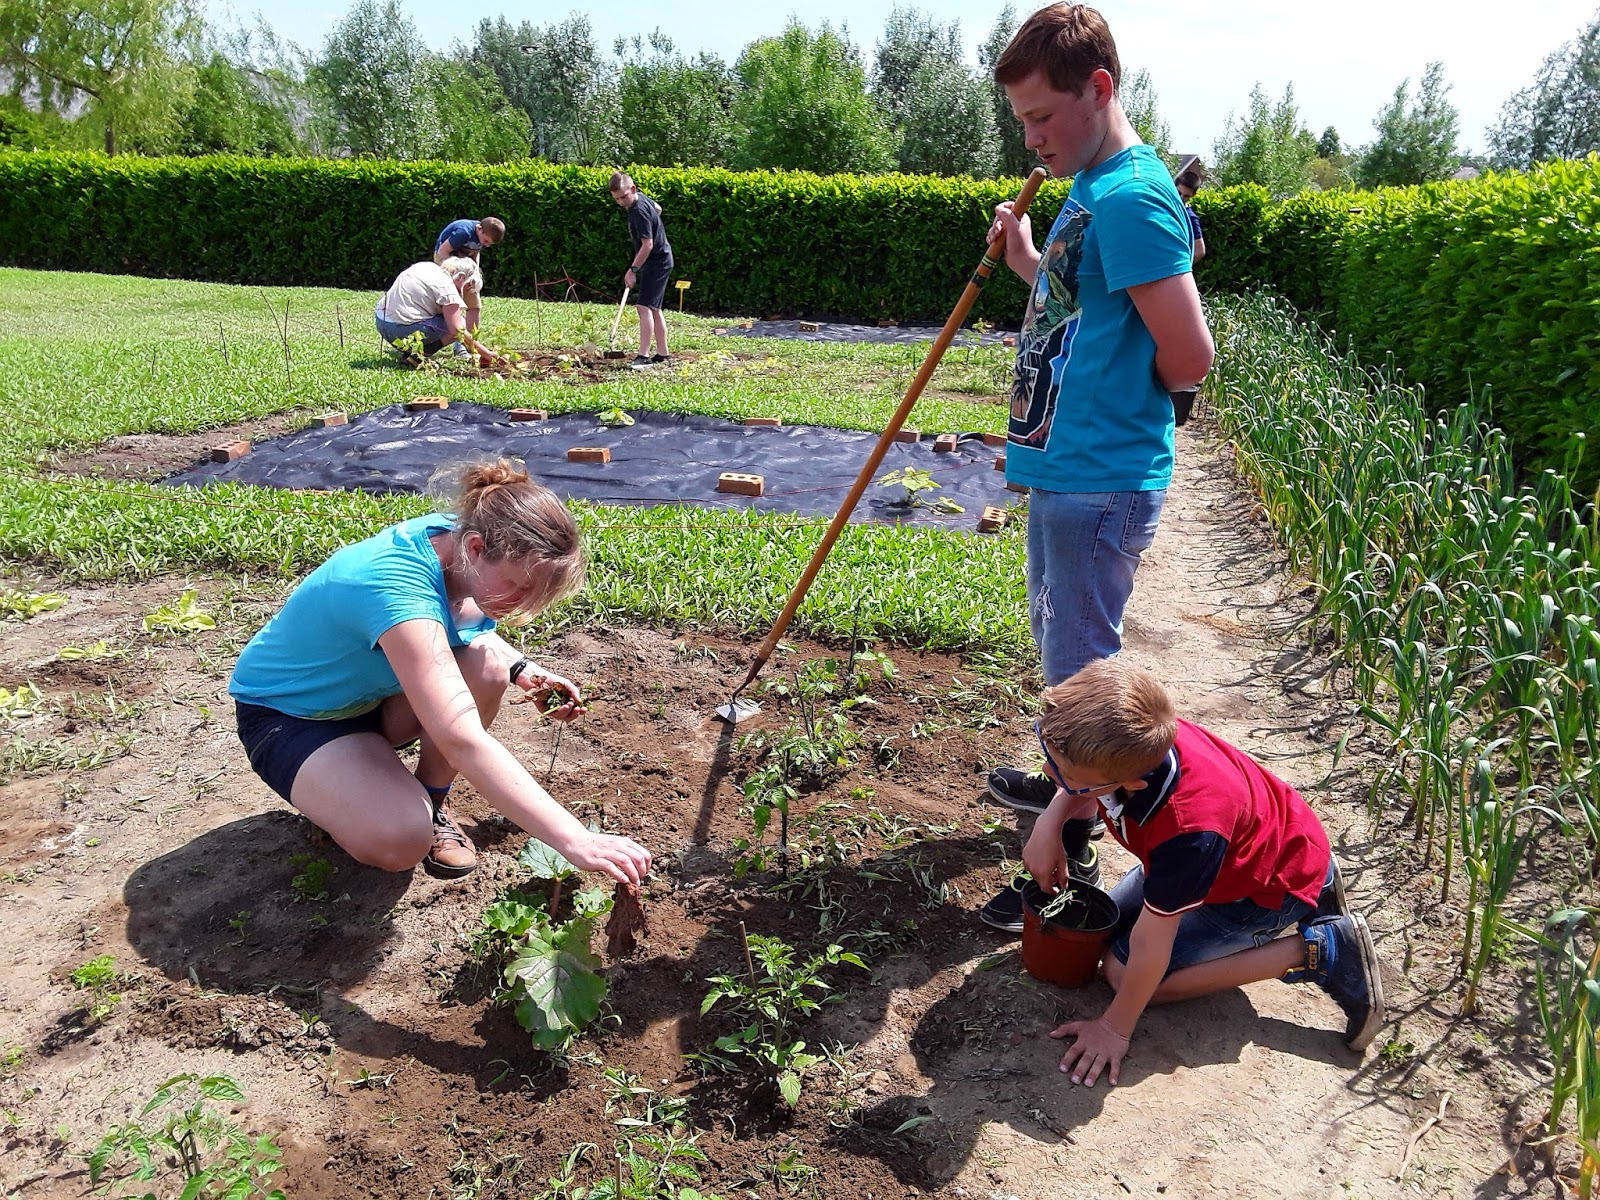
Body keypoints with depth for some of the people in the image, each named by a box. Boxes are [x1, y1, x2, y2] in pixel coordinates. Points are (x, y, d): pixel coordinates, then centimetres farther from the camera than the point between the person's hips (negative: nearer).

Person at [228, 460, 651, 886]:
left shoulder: (454, 535, -16)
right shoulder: (397, 588, -40)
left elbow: (470, 623, 11)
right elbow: (463, 742, -50)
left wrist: (523, 671, -7)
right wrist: (574, 840, -54)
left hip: (369, 690, 7)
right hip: (285, 712, -7)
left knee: (487, 664, -22)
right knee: (402, 839, -31)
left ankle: (432, 799, 0)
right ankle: (336, 791, 4)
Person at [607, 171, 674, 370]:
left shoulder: (639, 211, -23)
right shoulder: (641, 197, 5)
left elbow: (647, 244, -26)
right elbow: (657, 208, 26)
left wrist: (633, 269, -25)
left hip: (657, 263, -10)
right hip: (659, 262, 10)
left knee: (645, 306, -16)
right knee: (654, 309, 14)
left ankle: (644, 356, -19)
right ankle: (663, 353, 20)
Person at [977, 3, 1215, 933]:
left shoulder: (1129, 197, -18)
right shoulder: (1091, 189, 13)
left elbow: (1189, 356, -22)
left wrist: (1122, 396, -4)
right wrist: (1026, 261, 10)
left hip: (1101, 483, -10)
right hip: (1065, 469, 10)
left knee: (1081, 675, -1)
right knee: (1059, 647, 24)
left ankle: (1074, 867, 13)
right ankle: (1066, 786, 45)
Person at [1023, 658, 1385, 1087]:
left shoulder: (1187, 828, -45)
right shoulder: (1135, 738, -28)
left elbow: (1149, 945, -29)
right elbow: (1078, 793, 0)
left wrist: (1114, 1028, -15)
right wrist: (1049, 824, -20)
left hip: (1278, 879, -7)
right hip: (1249, 836, 7)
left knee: (1123, 968, -9)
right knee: (1113, 922, 17)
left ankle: (1319, 952, -5)